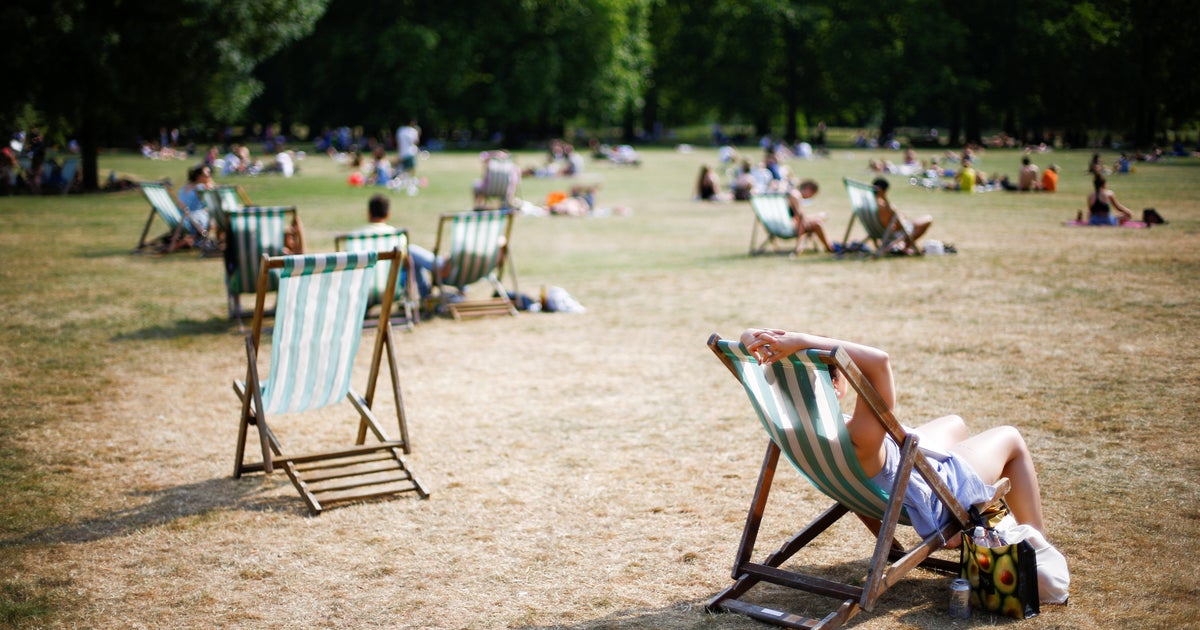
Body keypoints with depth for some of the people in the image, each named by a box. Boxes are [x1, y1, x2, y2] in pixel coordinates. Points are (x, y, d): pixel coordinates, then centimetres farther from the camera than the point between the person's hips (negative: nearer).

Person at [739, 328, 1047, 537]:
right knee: (1010, 439, 16)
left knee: (955, 424, 33)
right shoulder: (858, 439, -47)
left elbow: (748, 337, -22)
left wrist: (764, 340, -45)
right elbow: (879, 360, -63)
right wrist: (802, 340, -65)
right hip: (934, 497, -7)